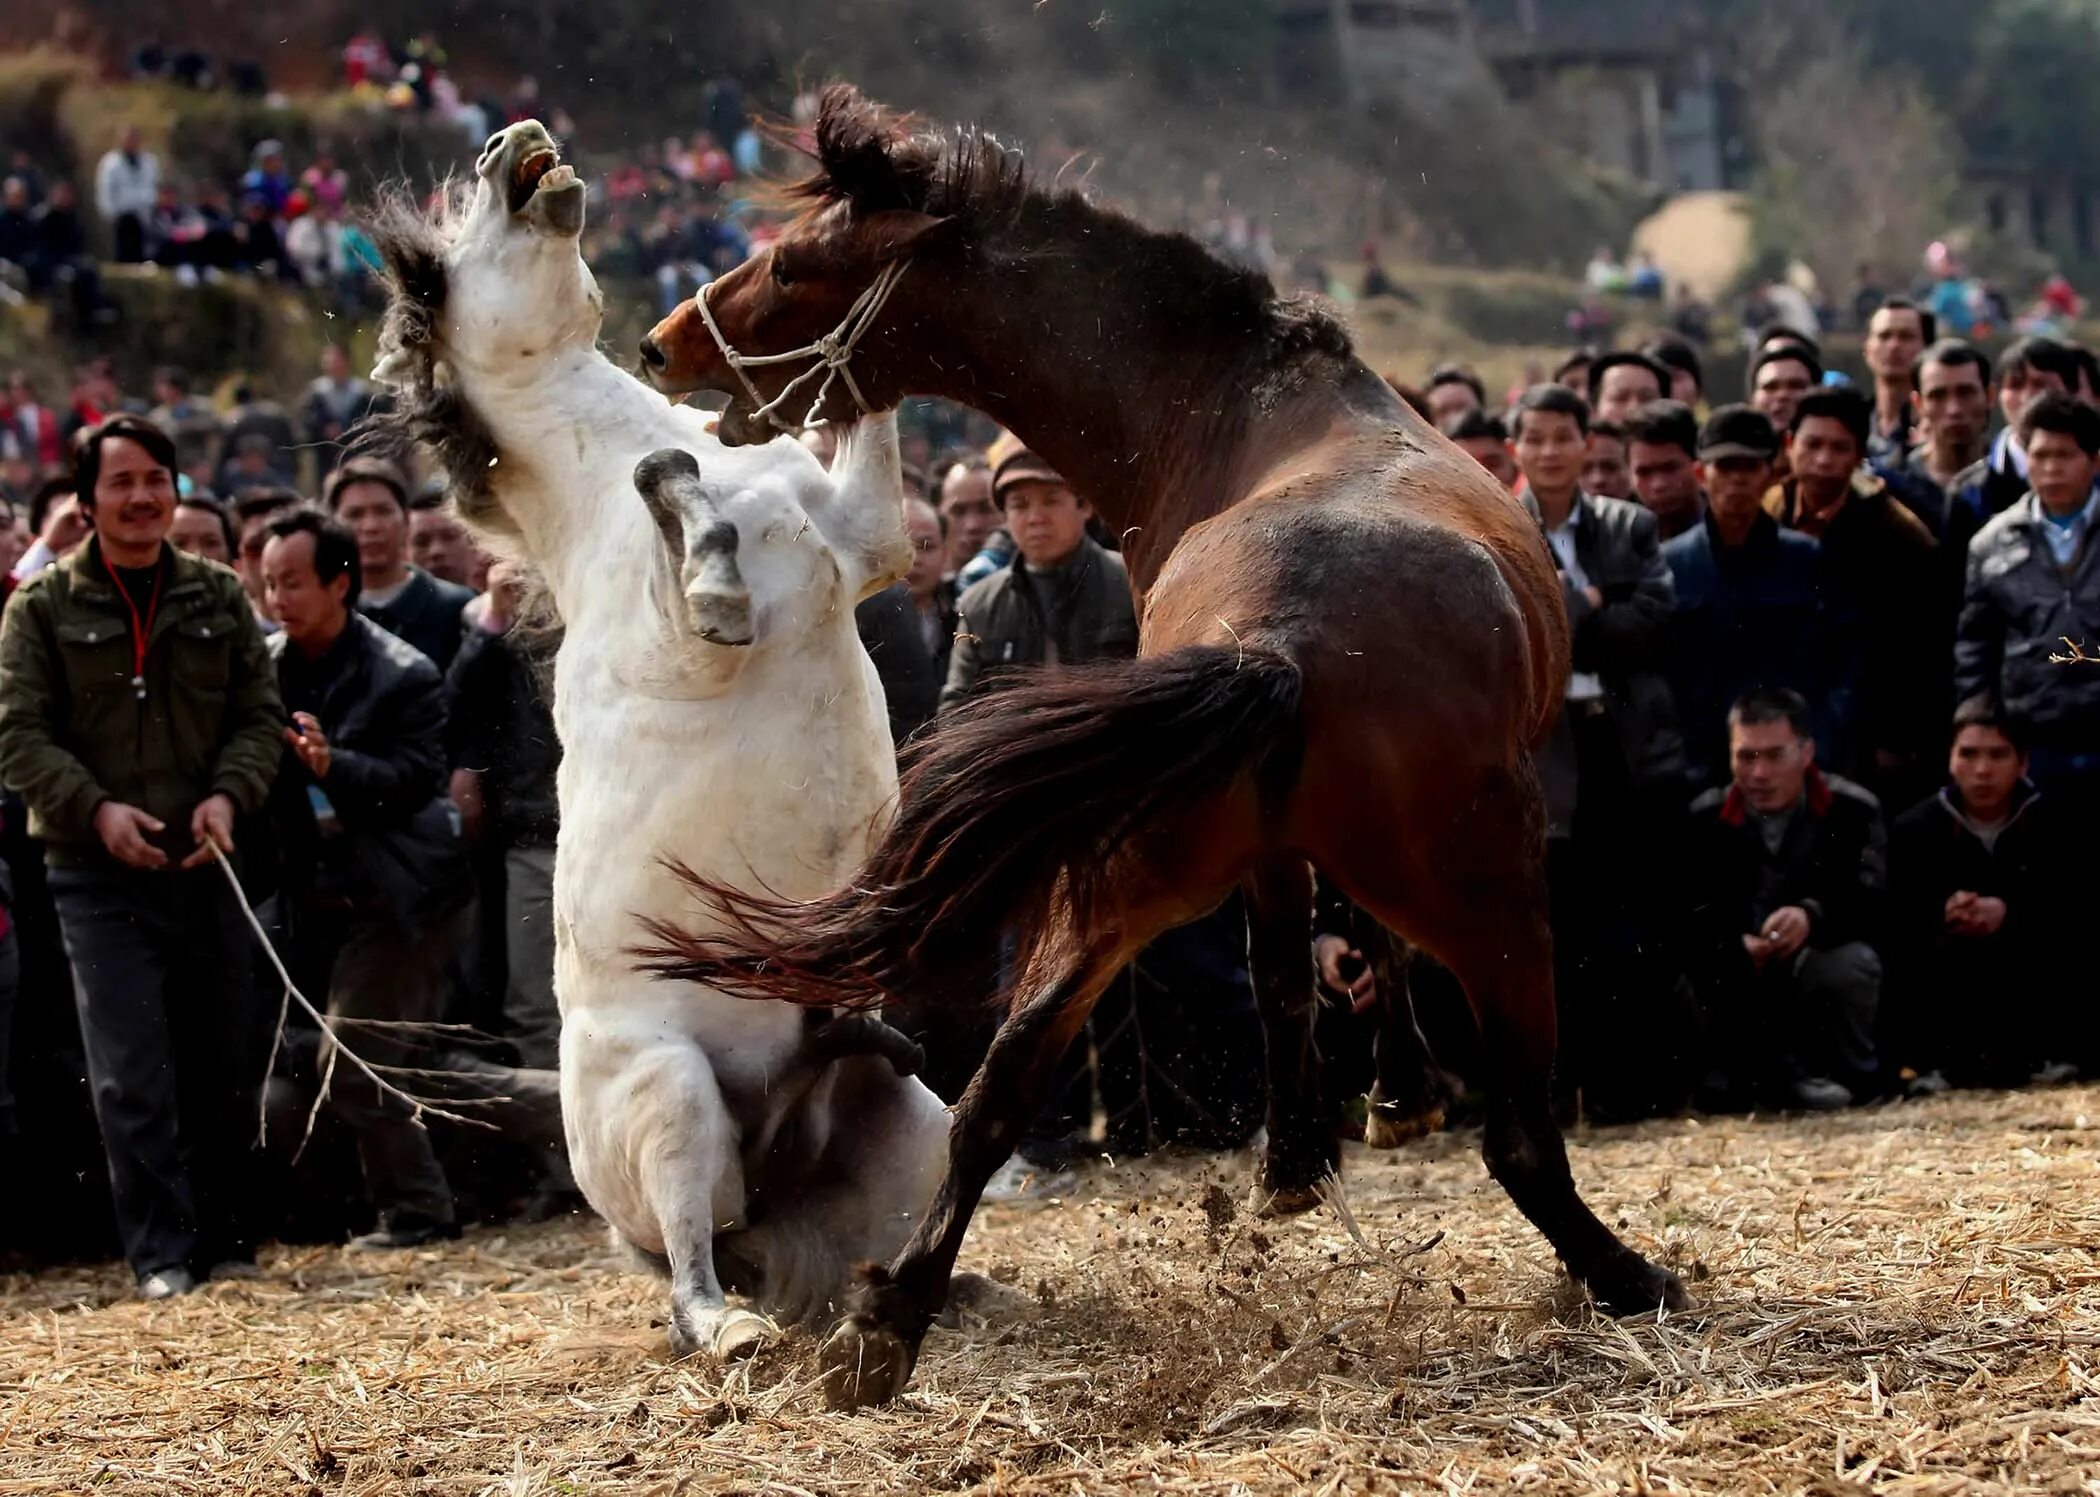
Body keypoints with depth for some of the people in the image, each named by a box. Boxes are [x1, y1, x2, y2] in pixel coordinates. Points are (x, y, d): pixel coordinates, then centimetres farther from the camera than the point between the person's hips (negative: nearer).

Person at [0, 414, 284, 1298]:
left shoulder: (218, 598, 8)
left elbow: (258, 715, 9)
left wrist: (228, 795, -10)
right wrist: (96, 809, -17)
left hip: (205, 864, 3)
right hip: (98, 874, -3)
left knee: (225, 1067, 7)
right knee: (130, 1075, -7)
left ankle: (227, 1241, 18)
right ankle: (162, 1252, -1)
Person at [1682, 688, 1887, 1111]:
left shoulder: (1854, 810, -4)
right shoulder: (1703, 818, 1)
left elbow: (1875, 901, -18)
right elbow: (1691, 916, -10)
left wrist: (1813, 916, -39)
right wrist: (1737, 945, -33)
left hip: (1818, 963, -2)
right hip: (1740, 973, 2)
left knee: (1851, 965, -35)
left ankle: (1847, 1074, -7)